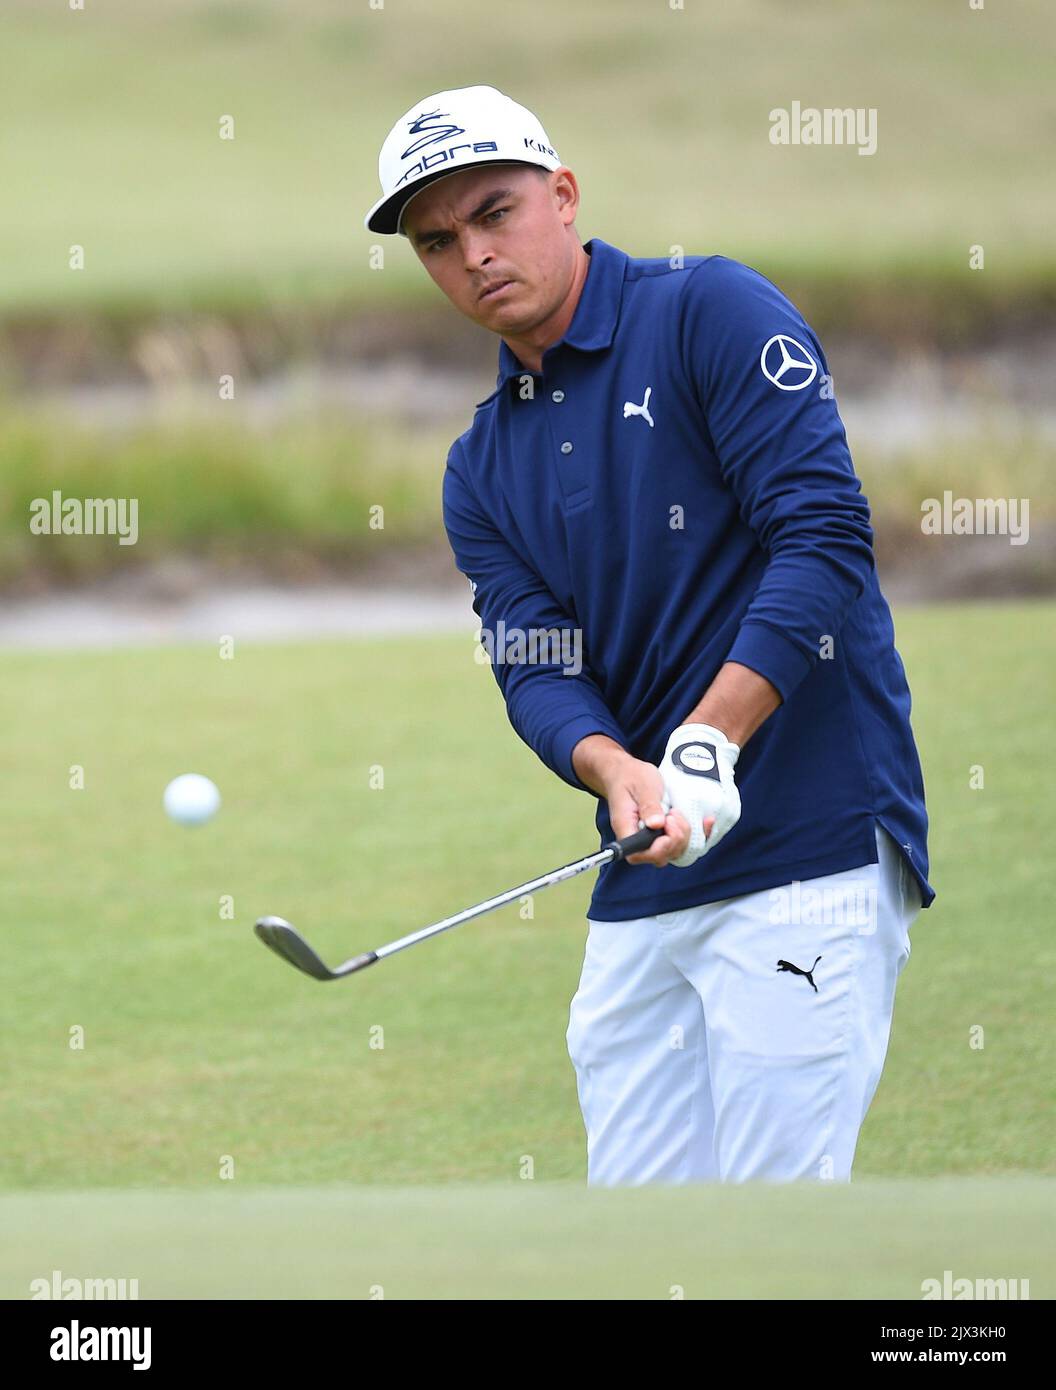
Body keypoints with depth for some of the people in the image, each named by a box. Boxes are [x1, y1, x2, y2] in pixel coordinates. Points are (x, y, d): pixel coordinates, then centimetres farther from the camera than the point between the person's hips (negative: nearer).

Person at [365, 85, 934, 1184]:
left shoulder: (713, 313, -3)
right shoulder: (482, 470, 16)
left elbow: (823, 535, -13)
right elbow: (535, 672, 5)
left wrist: (706, 747, -21)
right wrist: (616, 772, -19)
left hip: (809, 855, -7)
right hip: (641, 889, 7)